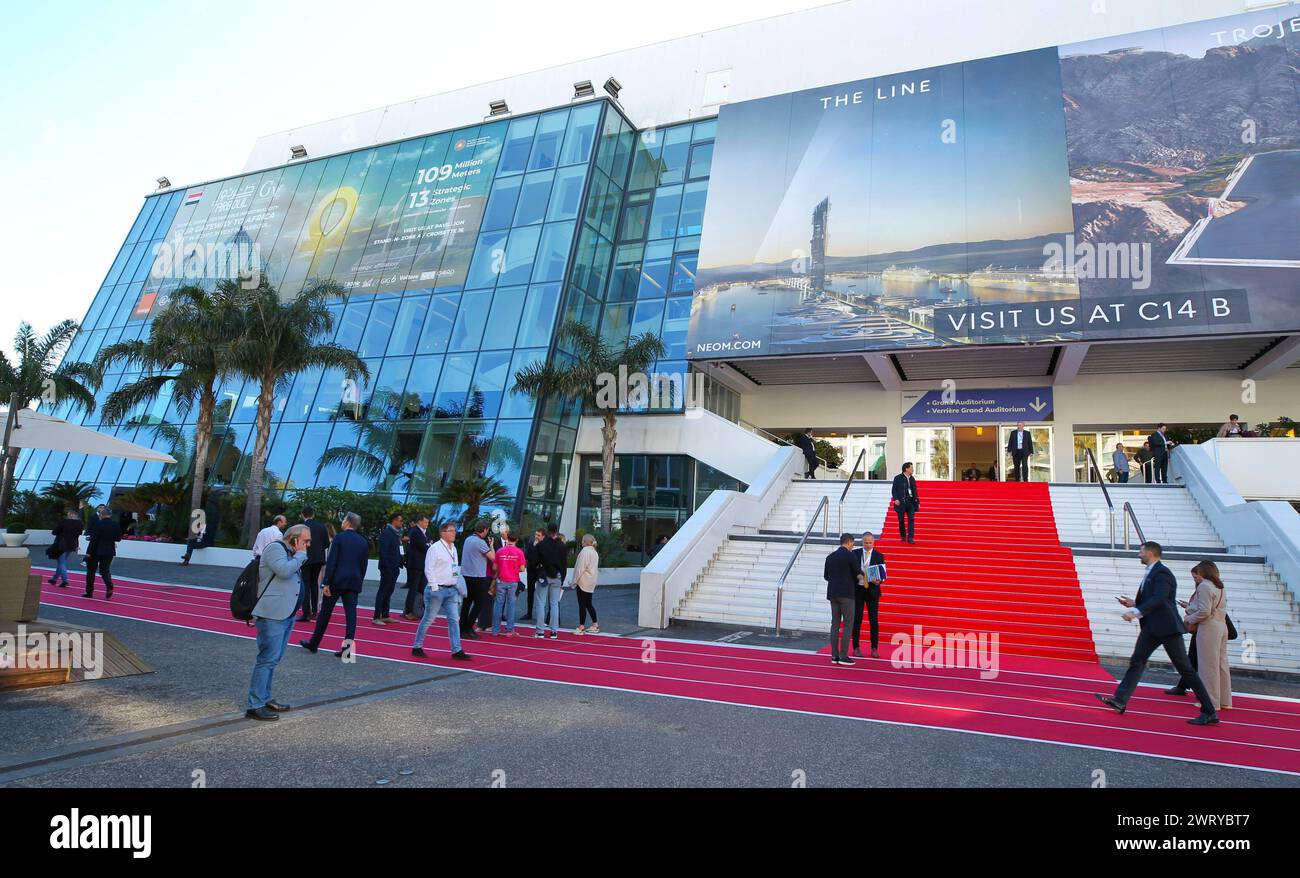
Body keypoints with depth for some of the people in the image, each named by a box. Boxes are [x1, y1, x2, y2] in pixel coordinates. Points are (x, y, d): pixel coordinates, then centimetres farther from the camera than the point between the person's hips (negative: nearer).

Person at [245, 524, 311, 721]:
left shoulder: (291, 555, 20)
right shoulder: (275, 548, -9)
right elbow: (284, 571, -23)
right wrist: (300, 555, -13)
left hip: (286, 615, 10)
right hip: (272, 615, -10)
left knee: (273, 658, 15)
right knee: (268, 659, -9)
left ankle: (264, 699, 24)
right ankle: (255, 706, -4)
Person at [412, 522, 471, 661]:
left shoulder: (453, 548, 13)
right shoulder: (435, 548, -10)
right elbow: (429, 569, -13)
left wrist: (457, 586, 12)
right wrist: (434, 588, -15)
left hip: (452, 589, 7)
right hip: (437, 589, -7)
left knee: (454, 620, 2)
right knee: (428, 619, 3)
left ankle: (457, 651, 2)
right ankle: (417, 647, 18)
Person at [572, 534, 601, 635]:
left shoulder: (585, 551, -16)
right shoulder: (595, 552, 12)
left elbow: (580, 568, -18)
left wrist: (575, 581, -10)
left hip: (583, 581, -9)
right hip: (592, 582, 9)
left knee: (582, 604, -3)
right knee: (588, 604, 16)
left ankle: (581, 627, 1)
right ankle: (595, 625, 18)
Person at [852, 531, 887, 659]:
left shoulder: (879, 556, 1)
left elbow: (882, 574, -1)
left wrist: (879, 581, -21)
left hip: (872, 591, 0)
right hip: (857, 590, 0)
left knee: (874, 620, 2)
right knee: (856, 619, 3)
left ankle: (874, 648, 11)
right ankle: (856, 648, 10)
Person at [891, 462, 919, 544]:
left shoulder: (912, 479, 12)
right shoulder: (898, 478, -3)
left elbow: (915, 491, 15)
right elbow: (894, 490, -5)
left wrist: (917, 501, 10)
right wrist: (896, 499, -18)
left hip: (911, 502, 4)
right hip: (901, 502, -4)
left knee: (911, 520, -5)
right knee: (901, 520, 5)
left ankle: (910, 538, -6)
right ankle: (903, 536, 22)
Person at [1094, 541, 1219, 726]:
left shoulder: (1162, 573, -16)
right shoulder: (1151, 572, 13)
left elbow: (1159, 599, -29)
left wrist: (1136, 612, -35)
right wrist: (1134, 603, 10)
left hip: (1167, 626, -10)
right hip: (1152, 627, 10)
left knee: (1185, 669, -2)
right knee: (1137, 661, 4)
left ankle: (1209, 712, 8)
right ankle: (1120, 701, 3)